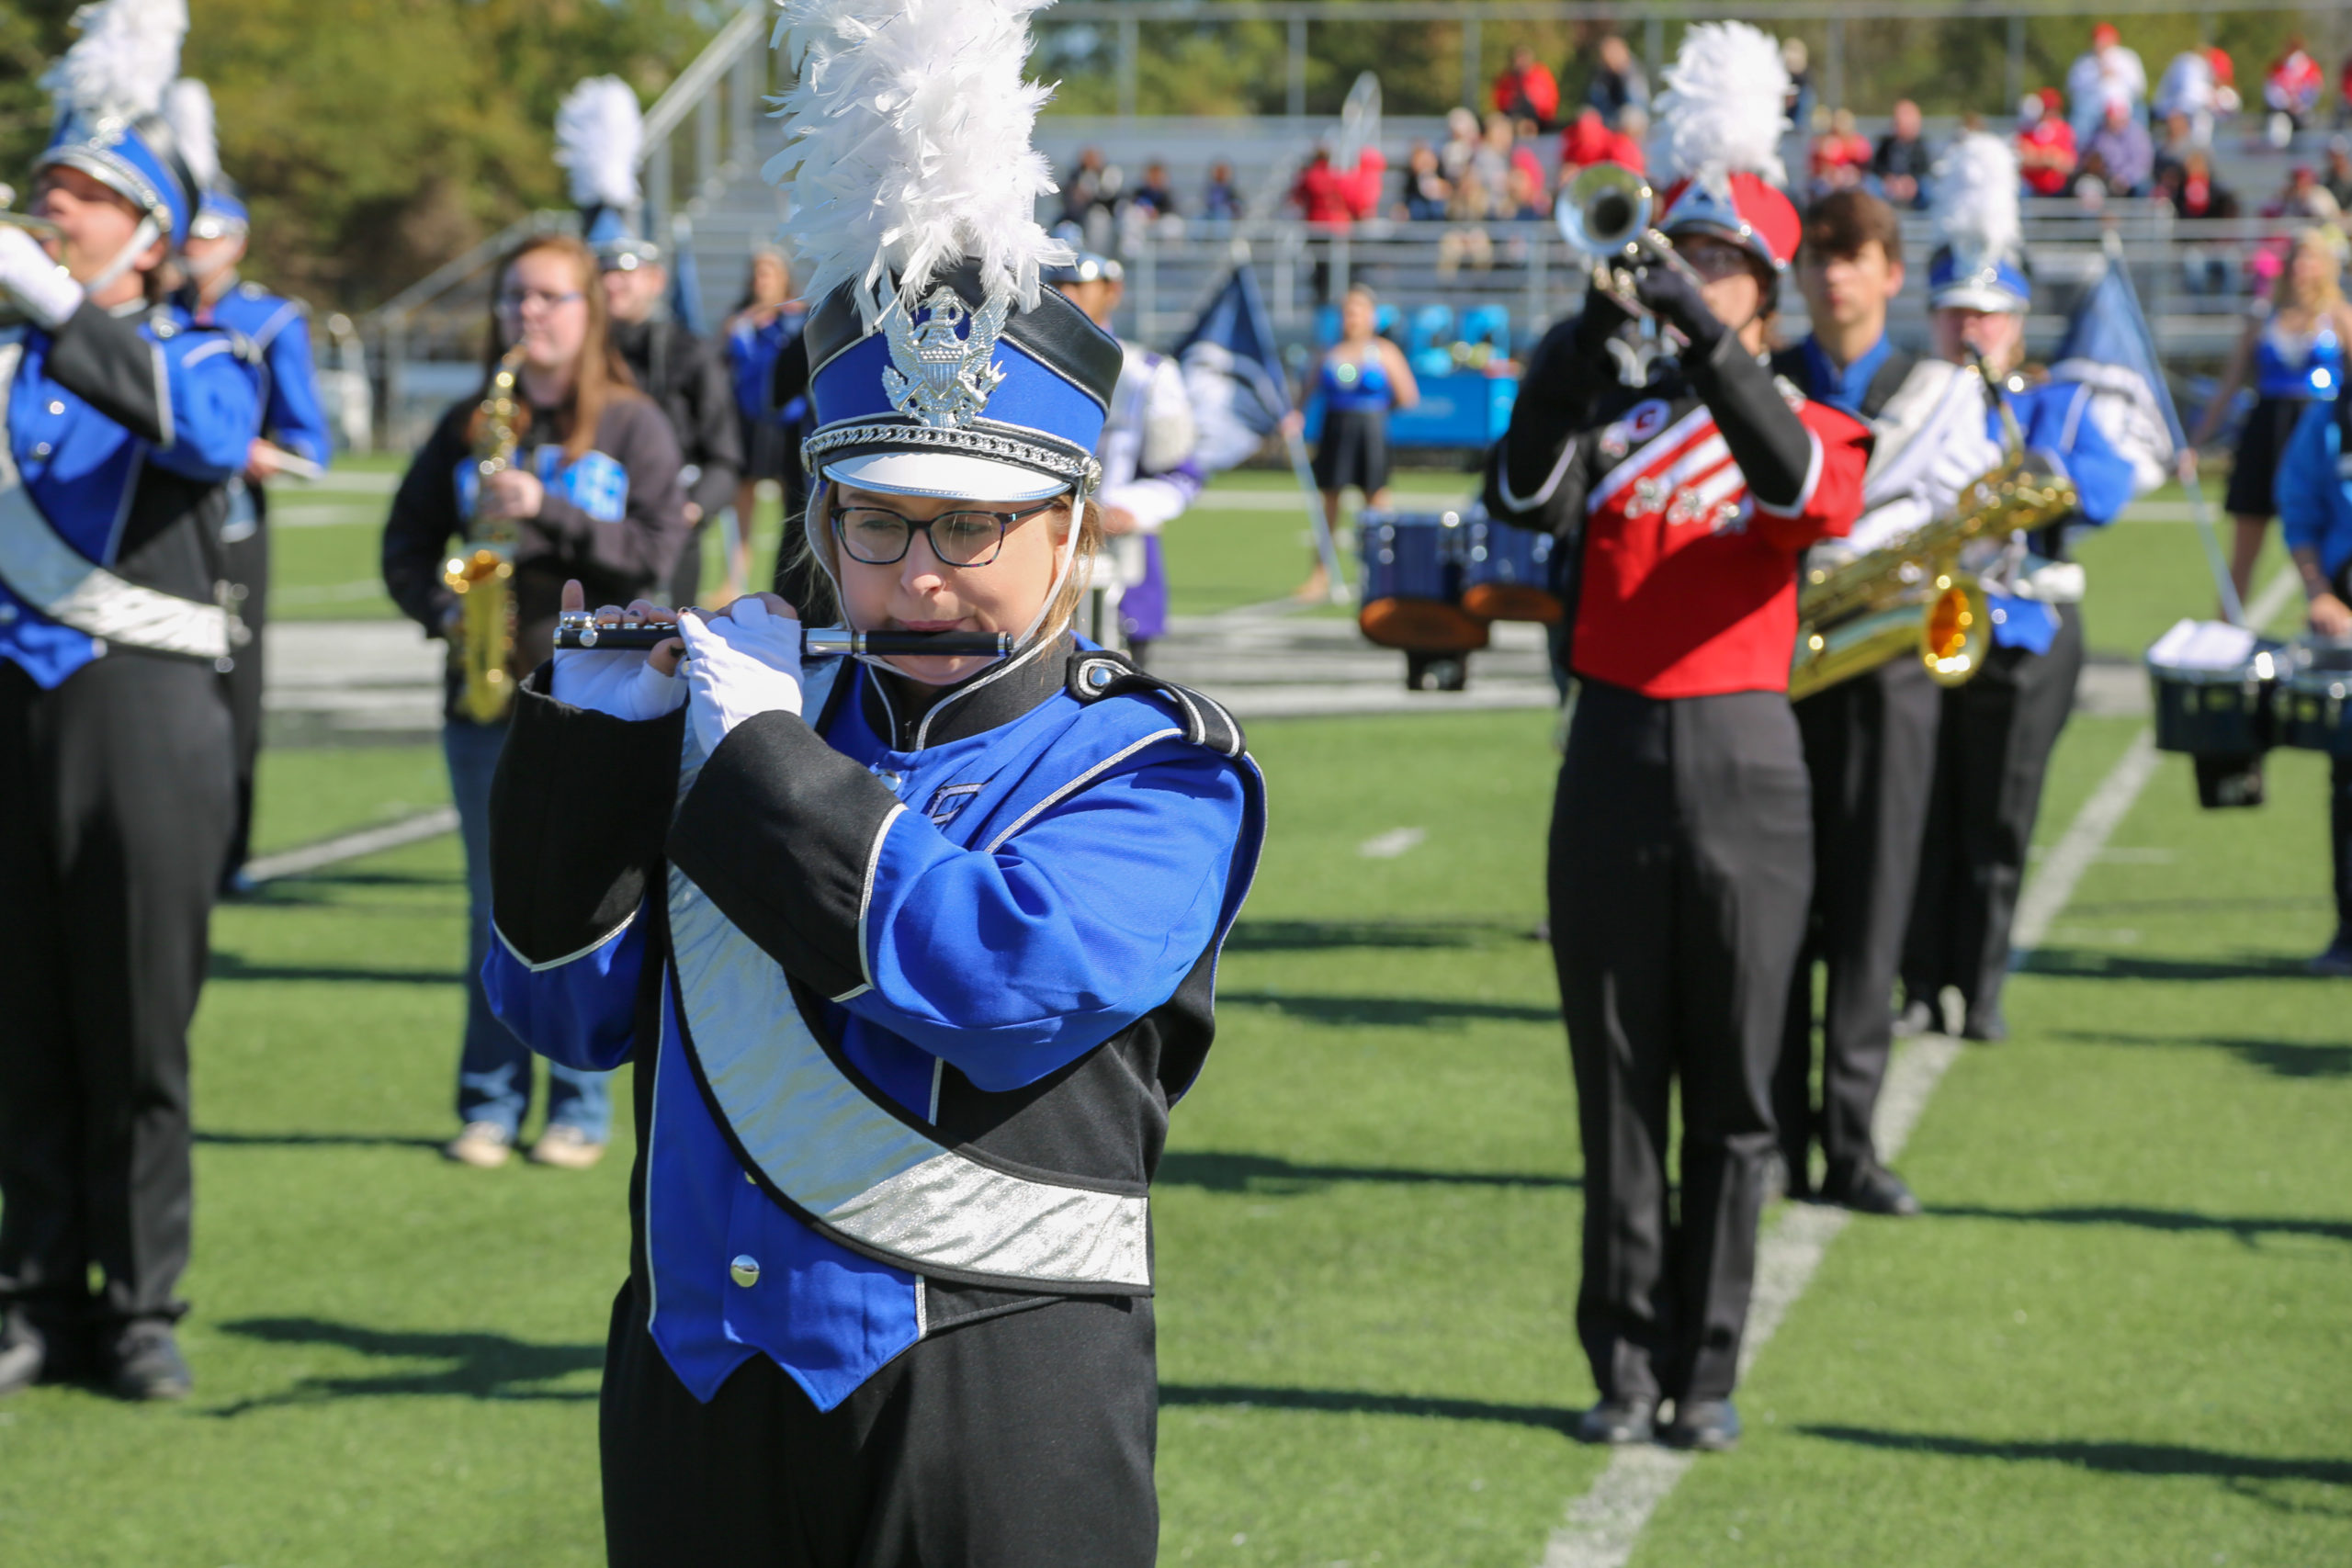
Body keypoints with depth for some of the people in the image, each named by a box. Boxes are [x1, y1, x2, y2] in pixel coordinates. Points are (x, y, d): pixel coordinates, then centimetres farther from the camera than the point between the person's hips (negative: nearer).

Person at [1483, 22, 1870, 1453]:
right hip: (1614, 762, 1)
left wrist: (1710, 343, -27)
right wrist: (1589, 334, -19)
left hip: (1743, 769, -1)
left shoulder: (1814, 430, 5)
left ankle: (1708, 1372, 11)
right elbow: (1524, 501, -12)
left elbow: (1808, 491, -19)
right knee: (1619, 1091, 5)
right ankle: (1625, 1369, 11)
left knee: (1733, 1098, 3)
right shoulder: (1607, 417, 8)